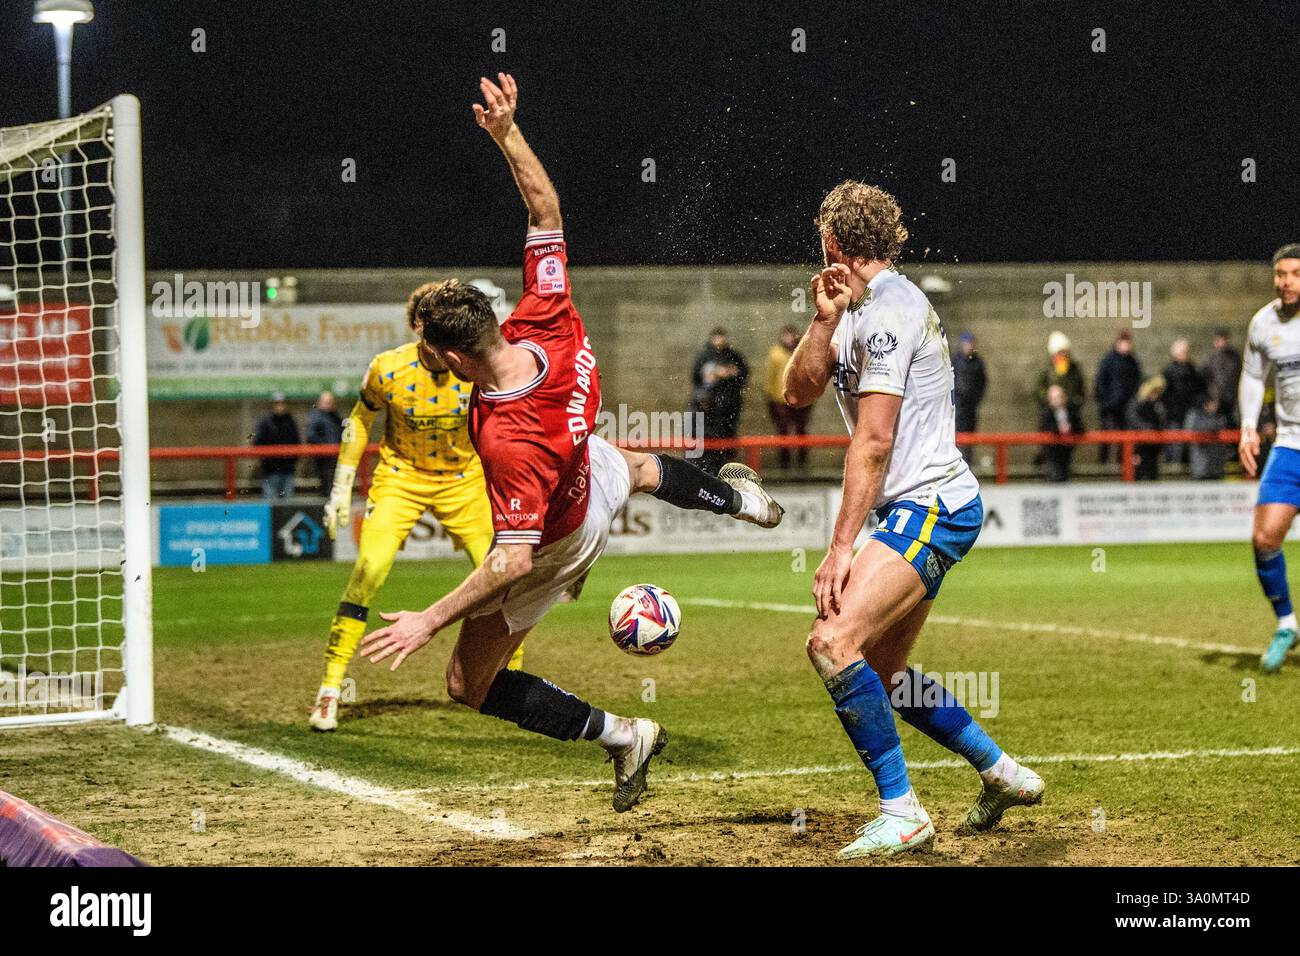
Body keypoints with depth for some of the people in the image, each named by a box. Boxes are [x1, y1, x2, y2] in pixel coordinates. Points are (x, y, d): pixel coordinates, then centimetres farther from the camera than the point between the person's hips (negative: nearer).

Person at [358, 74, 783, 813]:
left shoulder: (507, 440, -48)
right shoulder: (546, 322, -32)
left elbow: (516, 559, -44)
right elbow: (547, 209, -20)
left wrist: (430, 620, -41)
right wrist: (509, 134, -25)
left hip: (559, 540, -7)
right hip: (596, 470, 7)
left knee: (470, 685, 6)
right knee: (635, 469, 44)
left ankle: (621, 735, 11)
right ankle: (738, 499, 71)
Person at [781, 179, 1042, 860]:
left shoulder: (889, 309, -14)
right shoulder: (862, 309, 16)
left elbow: (872, 440, -19)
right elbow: (798, 392, 14)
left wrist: (840, 547, -20)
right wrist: (824, 319, -2)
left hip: (929, 506, -11)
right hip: (925, 508, 11)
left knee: (833, 642, -24)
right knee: (883, 675, 18)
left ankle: (901, 812, -20)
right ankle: (1003, 773, 31)